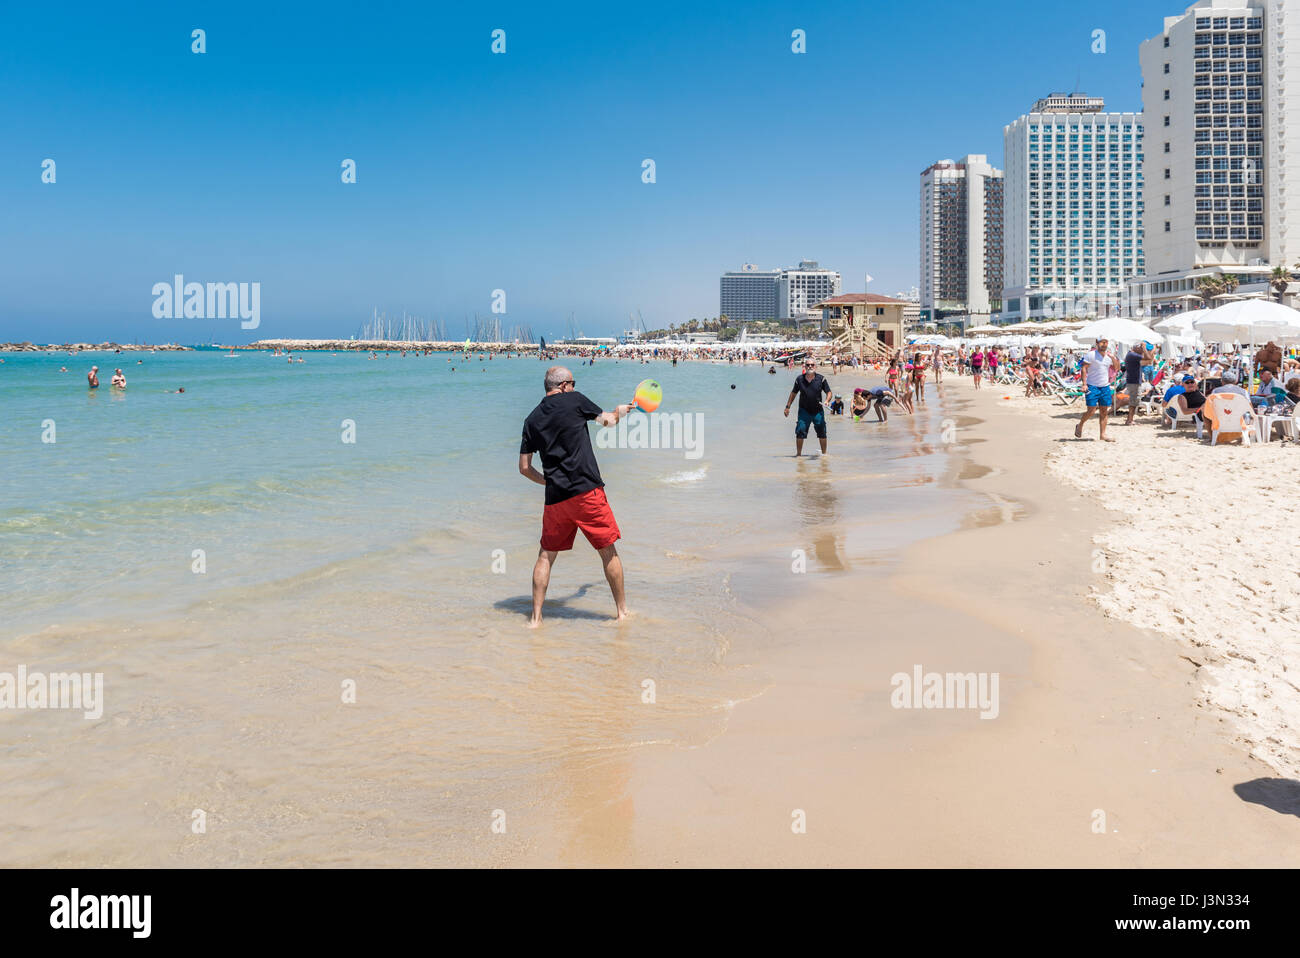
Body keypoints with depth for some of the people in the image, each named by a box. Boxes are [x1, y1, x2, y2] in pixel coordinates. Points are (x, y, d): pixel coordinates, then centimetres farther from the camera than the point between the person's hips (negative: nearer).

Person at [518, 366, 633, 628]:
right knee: (609, 552, 9)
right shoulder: (574, 400, 0)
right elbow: (607, 420, 17)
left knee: (546, 555, 15)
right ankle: (622, 611, 17)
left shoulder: (532, 419, 11)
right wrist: (619, 411, 39)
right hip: (587, 491, -4)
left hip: (555, 498, 4)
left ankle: (536, 618, 12)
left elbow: (524, 468, 12)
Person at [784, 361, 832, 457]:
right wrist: (787, 407, 12)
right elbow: (793, 393, 12)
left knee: (822, 433, 4)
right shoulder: (799, 379, 0)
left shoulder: (821, 379, -4)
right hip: (804, 410, 0)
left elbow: (828, 392, 0)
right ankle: (798, 453, 8)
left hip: (818, 411, 0)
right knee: (800, 432, -4)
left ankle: (824, 453, 19)